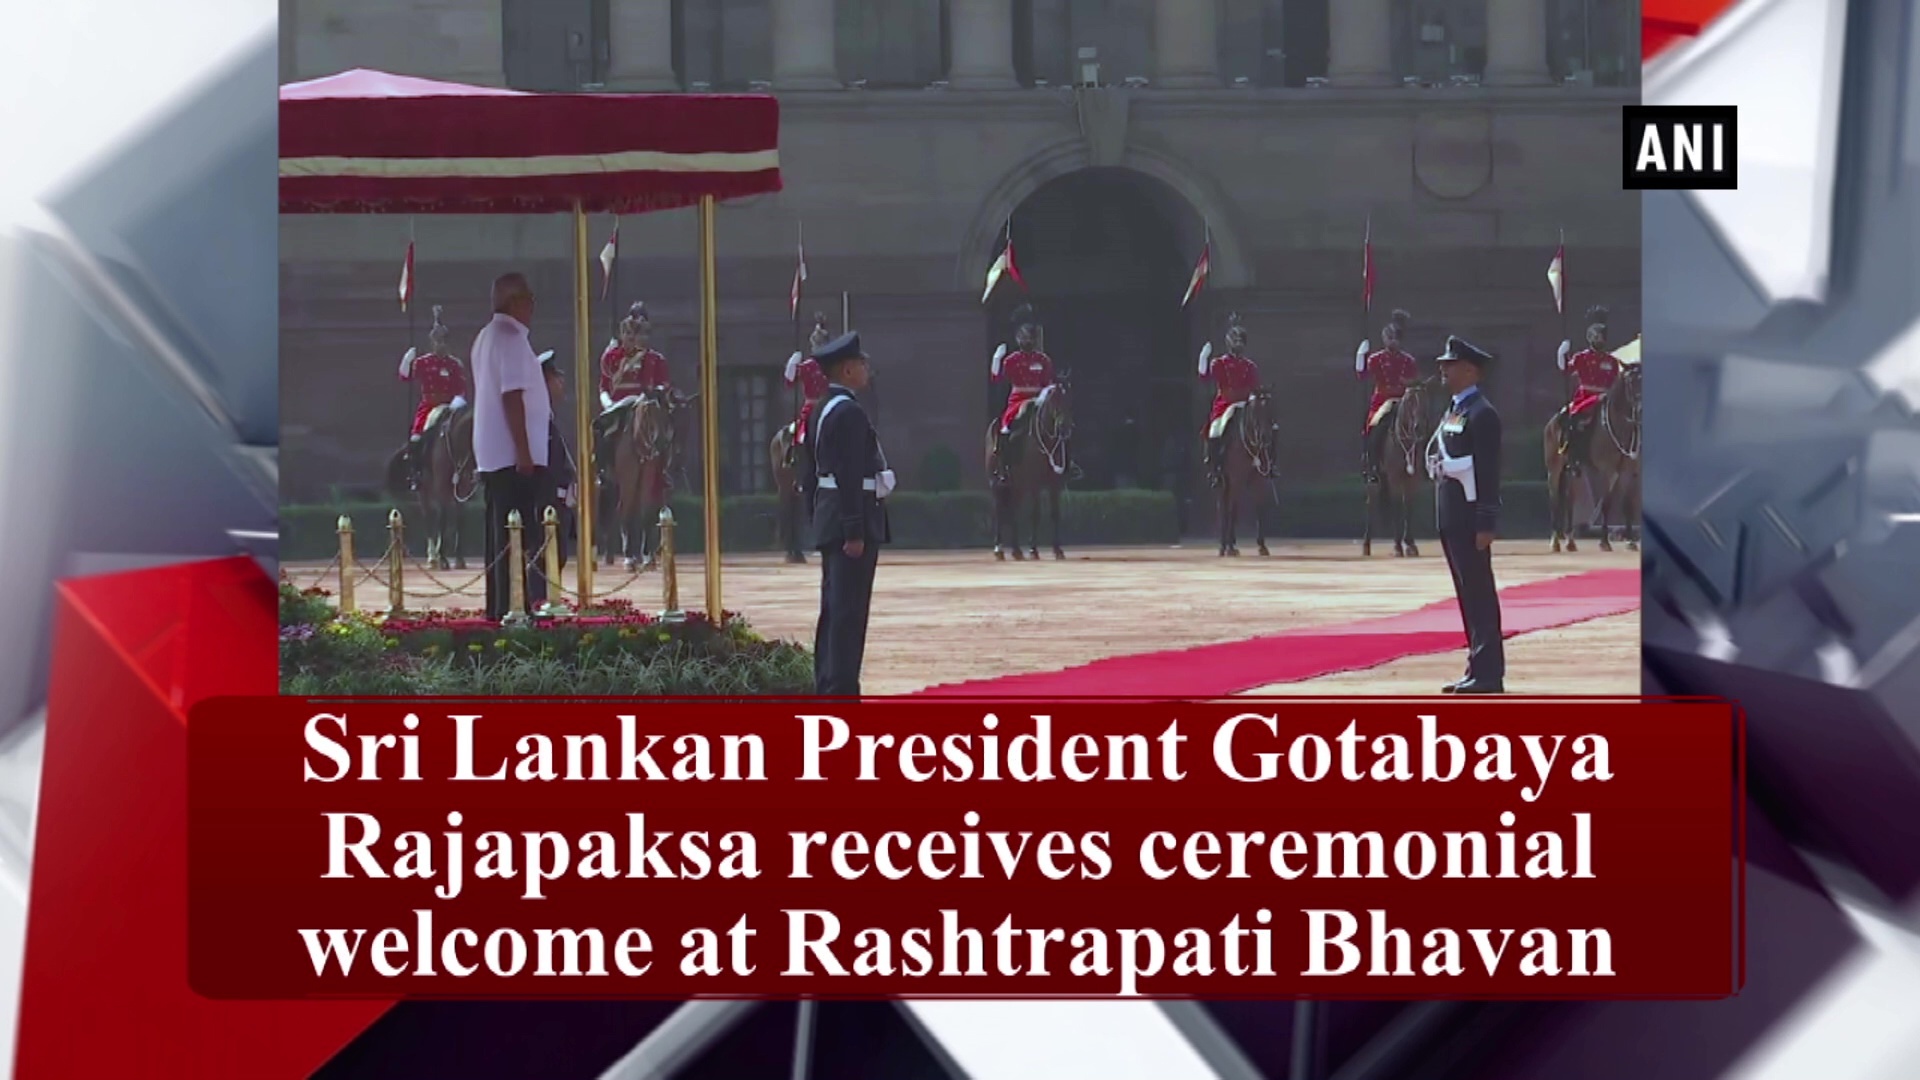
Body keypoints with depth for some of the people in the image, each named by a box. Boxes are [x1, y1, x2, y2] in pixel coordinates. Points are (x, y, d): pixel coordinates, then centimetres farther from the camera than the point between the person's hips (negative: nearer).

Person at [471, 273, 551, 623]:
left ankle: (497, 607, 14)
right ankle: (512, 608, -12)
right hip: (513, 453, -10)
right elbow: (512, 397, -19)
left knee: (500, 534, 12)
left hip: (491, 454, 10)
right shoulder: (511, 337, -13)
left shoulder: (486, 337, 17)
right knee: (518, 537, -9)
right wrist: (524, 452, -20)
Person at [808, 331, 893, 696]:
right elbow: (850, 477, -22)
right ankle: (842, 691, -8)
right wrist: (855, 532, -23)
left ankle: (826, 686, 18)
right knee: (849, 610, -8)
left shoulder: (825, 410, 15)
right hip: (852, 519, -10)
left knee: (834, 609, 13)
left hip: (830, 520, 10)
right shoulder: (850, 413, -16)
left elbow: (816, 473, 19)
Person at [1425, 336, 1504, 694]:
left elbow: (1489, 473, -17)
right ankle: (1479, 668, 17)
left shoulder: (1481, 414, -13)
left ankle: (1488, 674, -3)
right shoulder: (1453, 412, 17)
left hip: (1469, 519, -10)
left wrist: (1486, 525, -20)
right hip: (1452, 517, 10)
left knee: (1479, 593, -6)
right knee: (1467, 593, 12)